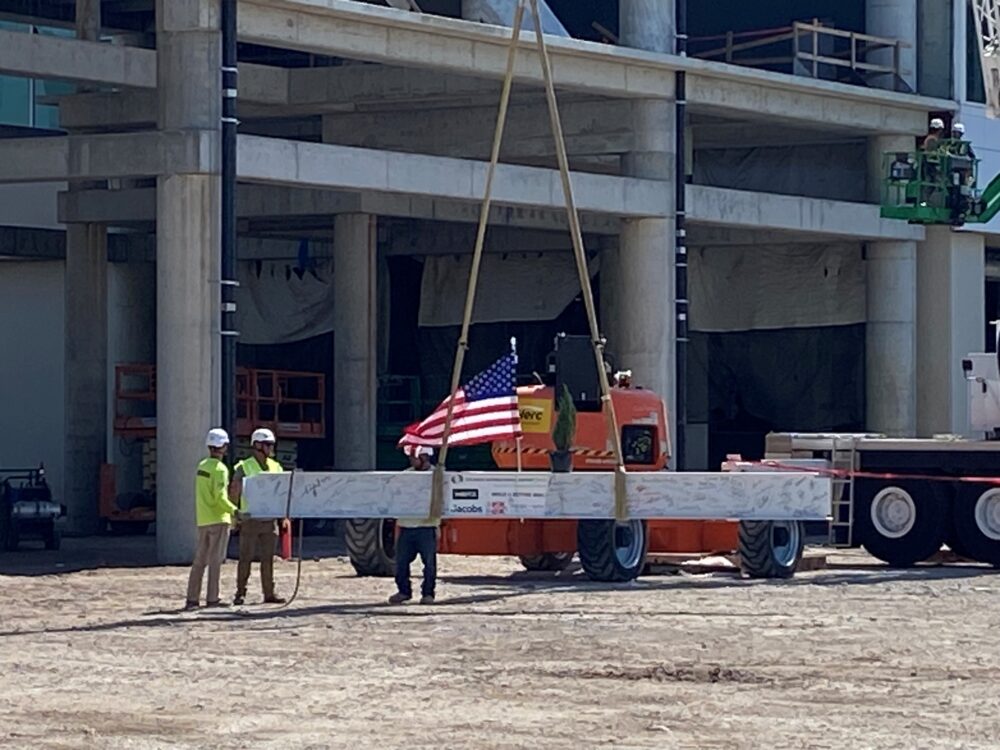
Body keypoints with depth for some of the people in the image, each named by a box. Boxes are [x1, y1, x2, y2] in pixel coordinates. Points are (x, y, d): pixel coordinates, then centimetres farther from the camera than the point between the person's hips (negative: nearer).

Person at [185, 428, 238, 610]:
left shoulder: (202, 466, 13)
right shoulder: (220, 469, -12)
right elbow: (220, 497, -19)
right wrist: (234, 511, -16)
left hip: (202, 519, 7)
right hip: (218, 519, -7)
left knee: (200, 560, 8)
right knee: (215, 560, -4)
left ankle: (192, 598, 6)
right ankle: (212, 599, -4)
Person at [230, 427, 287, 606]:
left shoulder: (276, 467, 12)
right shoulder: (243, 468, -3)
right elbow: (234, 493, -3)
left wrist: (284, 515, 7)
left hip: (270, 520, 5)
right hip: (250, 520, -5)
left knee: (268, 558, 6)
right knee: (246, 557, -3)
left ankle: (269, 593, 9)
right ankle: (240, 593, 2)